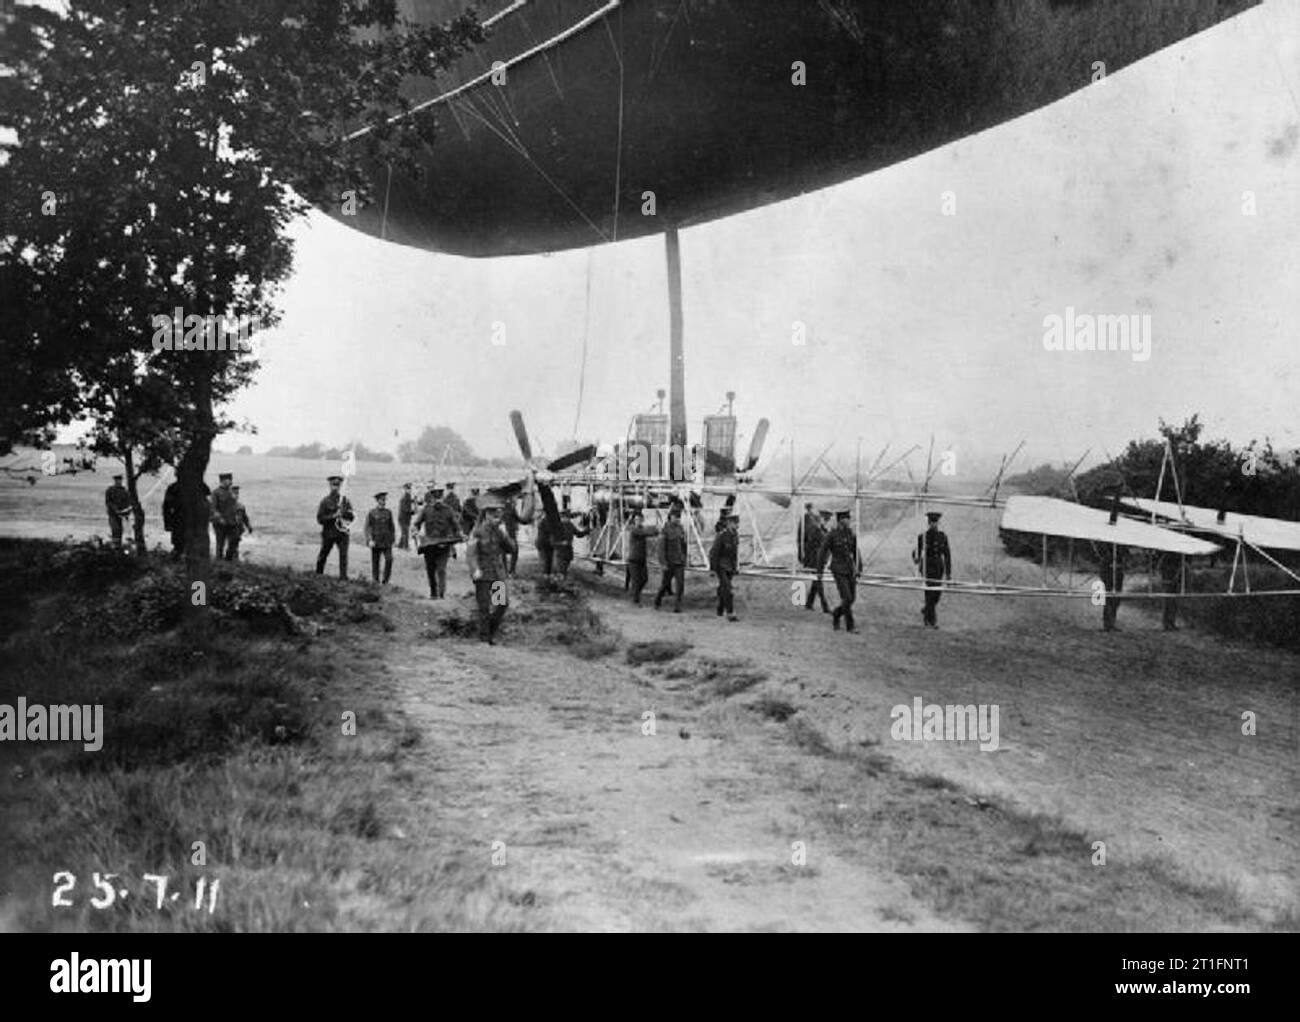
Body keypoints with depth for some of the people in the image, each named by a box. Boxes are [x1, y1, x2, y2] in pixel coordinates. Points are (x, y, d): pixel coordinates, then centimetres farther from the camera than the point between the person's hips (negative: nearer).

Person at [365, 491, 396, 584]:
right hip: (376, 542, -2)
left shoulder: (388, 512, 9)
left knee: (389, 559, -11)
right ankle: (375, 581, 12)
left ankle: (386, 581, -1)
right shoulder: (372, 513, 0)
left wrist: (392, 539, 13)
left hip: (386, 542, 2)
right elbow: (368, 527, -4)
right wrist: (370, 540, -14)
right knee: (375, 562, 3)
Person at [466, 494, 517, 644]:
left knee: (503, 603, 2)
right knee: (485, 608, 0)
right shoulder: (478, 531, -11)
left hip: (499, 574, 6)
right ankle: (484, 639, 12)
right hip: (483, 575, -5)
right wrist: (475, 569, -30)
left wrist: (504, 535, -13)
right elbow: (470, 552, -18)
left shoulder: (500, 529, 7)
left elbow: (510, 548, 3)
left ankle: (491, 633, 20)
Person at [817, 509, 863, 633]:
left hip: (850, 570, 5)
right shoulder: (831, 535, -9)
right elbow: (822, 553, -4)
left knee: (852, 598, 6)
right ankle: (849, 626, 0)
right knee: (847, 598, -11)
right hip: (838, 571, -5)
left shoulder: (851, 534, 5)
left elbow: (856, 551, 14)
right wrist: (819, 571, -3)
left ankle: (835, 615, 31)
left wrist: (859, 568, 10)